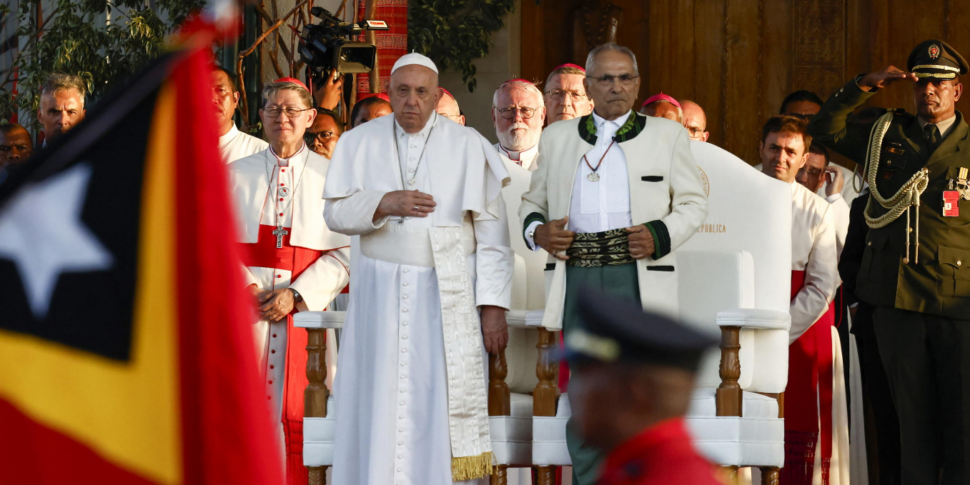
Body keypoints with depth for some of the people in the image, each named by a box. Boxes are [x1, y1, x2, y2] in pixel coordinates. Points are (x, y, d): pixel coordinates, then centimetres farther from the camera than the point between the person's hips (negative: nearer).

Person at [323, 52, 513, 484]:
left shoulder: (469, 147, 1)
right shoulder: (360, 143, 7)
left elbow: (491, 233, -1)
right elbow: (335, 212, 1)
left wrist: (494, 305, -7)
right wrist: (385, 203, -17)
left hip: (448, 296, -2)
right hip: (382, 291, 2)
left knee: (443, 400, -6)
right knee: (380, 401, 0)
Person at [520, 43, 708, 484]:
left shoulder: (667, 134, 12)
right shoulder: (557, 137, 18)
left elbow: (693, 202, 10)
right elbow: (532, 202, 23)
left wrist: (660, 235, -8)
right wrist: (537, 230, 0)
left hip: (640, 281, -2)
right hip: (579, 282, 2)